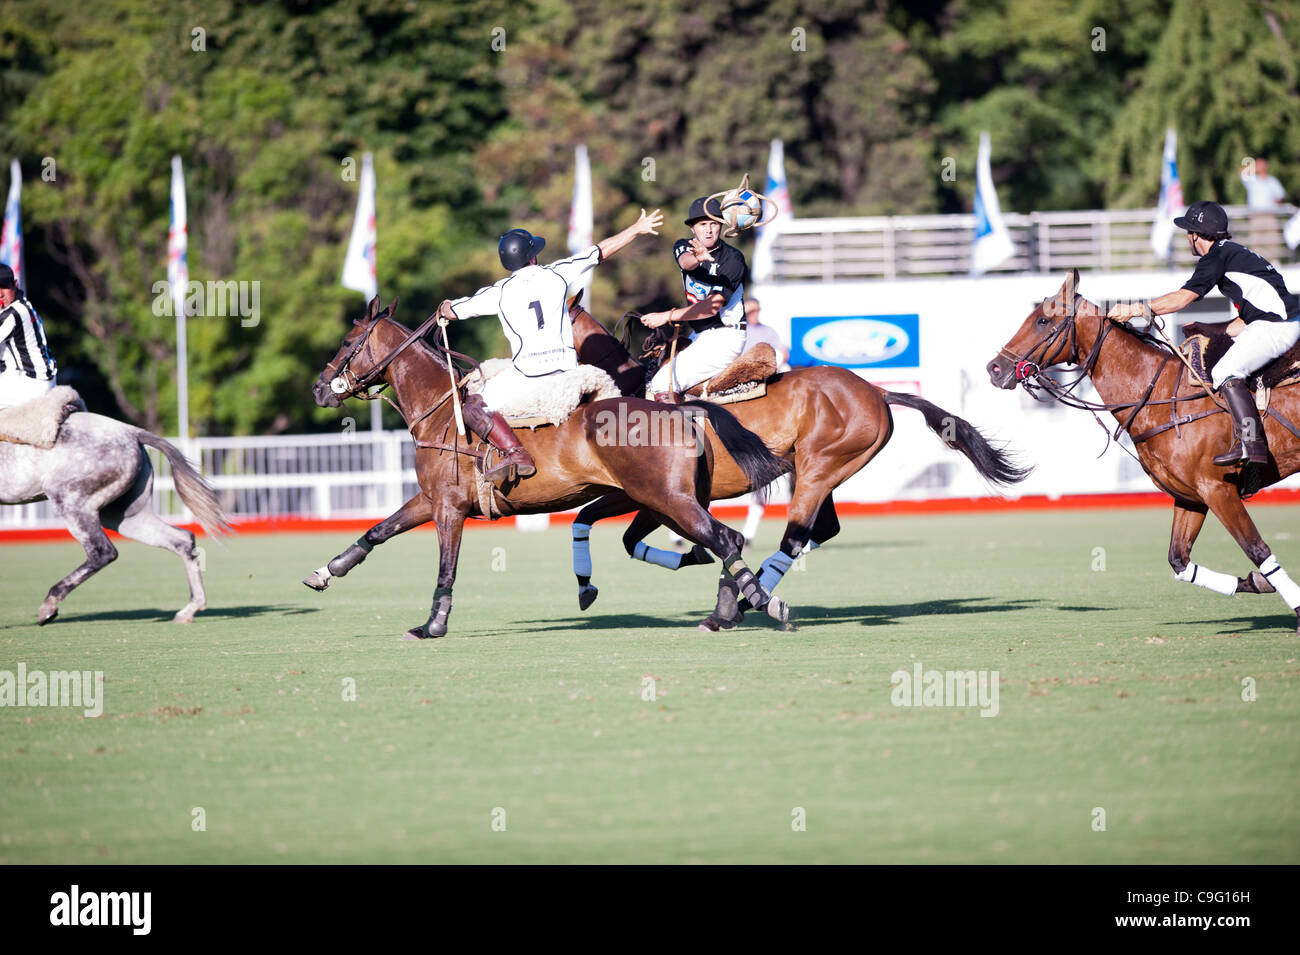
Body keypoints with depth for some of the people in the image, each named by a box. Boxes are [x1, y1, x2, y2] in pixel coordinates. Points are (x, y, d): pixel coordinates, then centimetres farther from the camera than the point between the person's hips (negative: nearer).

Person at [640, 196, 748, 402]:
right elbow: (685, 262, -23)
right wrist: (697, 257, -49)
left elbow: (712, 307, -20)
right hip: (699, 336, 8)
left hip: (724, 337, -8)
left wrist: (667, 316, -25)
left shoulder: (733, 259, -14)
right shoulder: (684, 247, 4)